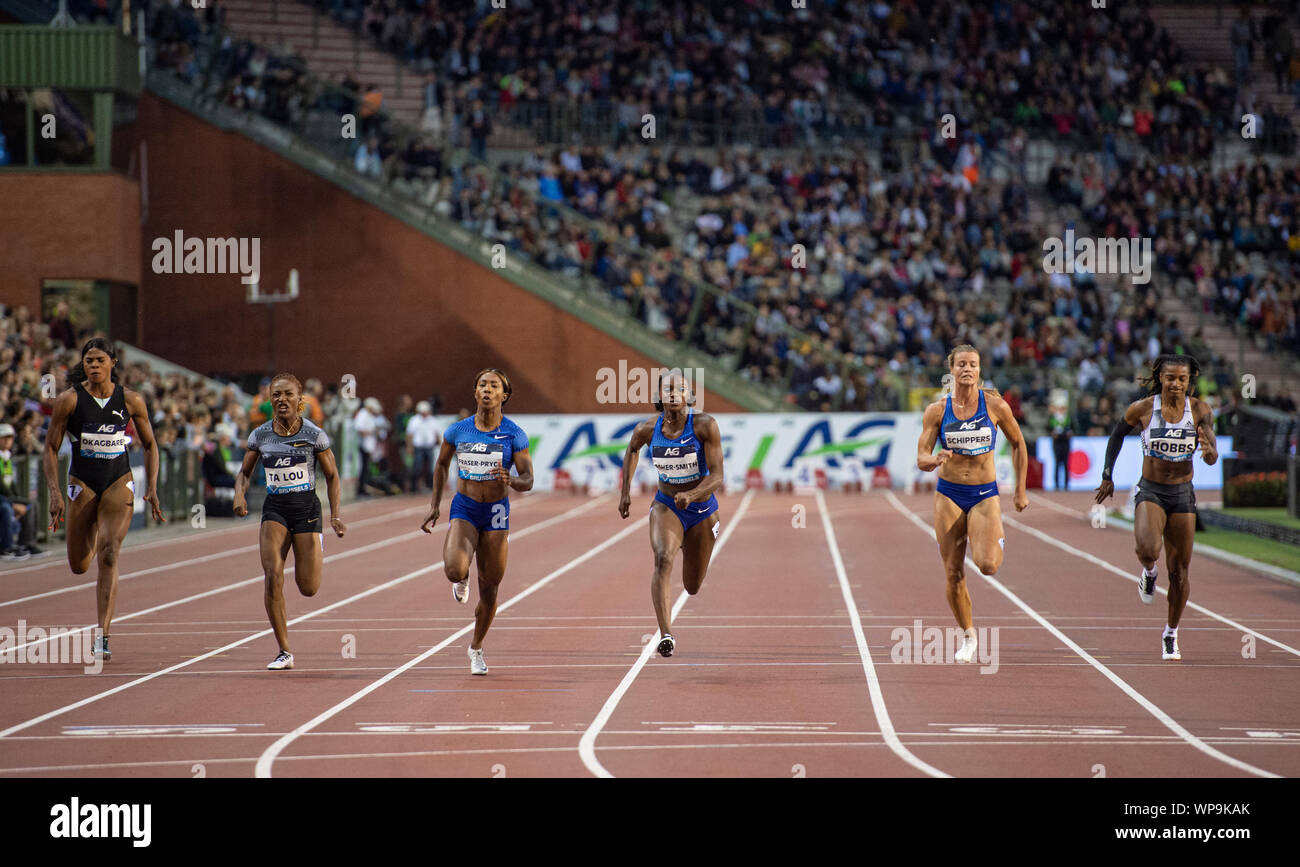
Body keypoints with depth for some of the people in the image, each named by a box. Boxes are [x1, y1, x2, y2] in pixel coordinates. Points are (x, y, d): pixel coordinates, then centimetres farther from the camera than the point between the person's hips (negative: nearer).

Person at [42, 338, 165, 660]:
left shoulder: (131, 401, -2)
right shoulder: (69, 400, -6)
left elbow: (150, 445, 11)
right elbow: (50, 449, -2)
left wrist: (152, 488, 2)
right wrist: (55, 493, -12)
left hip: (119, 482, -1)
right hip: (82, 484, 1)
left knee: (109, 555, -19)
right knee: (79, 566, 6)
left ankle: (102, 636, -21)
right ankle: (94, 537, 48)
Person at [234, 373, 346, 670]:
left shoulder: (314, 434, -6)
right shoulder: (260, 435, 0)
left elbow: (332, 475, 3)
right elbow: (244, 472, 12)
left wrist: (335, 515, -4)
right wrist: (240, 494, -9)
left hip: (307, 506, -1)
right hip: (275, 508, 1)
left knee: (308, 588, -3)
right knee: (272, 576, -18)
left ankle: (317, 552, 36)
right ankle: (284, 652, -10)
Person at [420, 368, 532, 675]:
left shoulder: (514, 434, -6)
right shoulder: (458, 430, -2)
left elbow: (528, 480, -6)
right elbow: (442, 464, 15)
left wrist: (511, 481, -29)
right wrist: (435, 506, 10)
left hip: (496, 513, 0)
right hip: (463, 509, 0)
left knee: (489, 589, 5)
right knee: (454, 569, -26)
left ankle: (476, 648, 28)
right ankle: (462, 579, 14)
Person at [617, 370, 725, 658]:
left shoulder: (705, 425, -19)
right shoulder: (648, 429, -10)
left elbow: (717, 476, -22)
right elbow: (632, 449, 15)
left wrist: (691, 494, -39)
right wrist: (626, 491, 11)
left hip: (702, 508, 0)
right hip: (666, 506, 0)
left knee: (692, 587, 15)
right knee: (663, 559, -31)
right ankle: (666, 635, -39)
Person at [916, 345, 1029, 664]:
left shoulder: (995, 406, -5)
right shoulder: (937, 410, -4)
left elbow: (1018, 445, 8)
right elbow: (921, 459, -5)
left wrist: (1020, 491, 10)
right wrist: (935, 460, -29)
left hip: (985, 494, -1)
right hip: (949, 494, 1)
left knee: (988, 565, -21)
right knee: (954, 575, 1)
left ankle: (997, 541, 16)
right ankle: (968, 635, 21)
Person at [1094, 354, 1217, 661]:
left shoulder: (1200, 410, -5)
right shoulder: (1142, 409, -8)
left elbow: (1213, 459, -8)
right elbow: (1117, 434, 10)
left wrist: (1207, 450, -32)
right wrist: (1107, 476, 12)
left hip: (1183, 494, 2)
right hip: (1150, 492, -2)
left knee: (1179, 569, 5)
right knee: (1148, 549, -30)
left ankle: (1171, 634, 24)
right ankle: (1150, 571, 8)